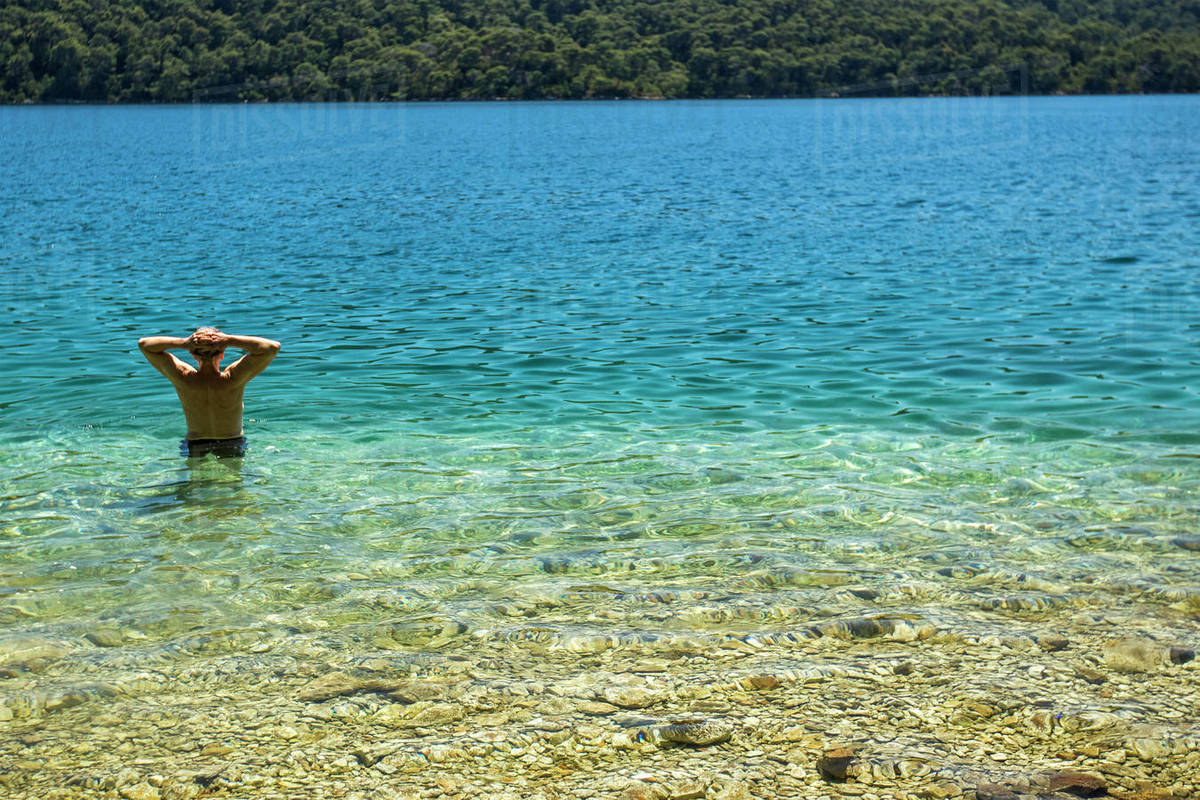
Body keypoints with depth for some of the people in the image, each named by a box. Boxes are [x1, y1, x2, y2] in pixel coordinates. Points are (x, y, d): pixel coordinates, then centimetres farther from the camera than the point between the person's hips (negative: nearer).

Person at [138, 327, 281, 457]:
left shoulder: (184, 378, -23)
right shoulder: (232, 379, -28)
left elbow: (143, 344, -14)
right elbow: (273, 346, -29)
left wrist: (183, 343, -29)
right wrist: (229, 340, -33)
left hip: (194, 447, 1)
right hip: (233, 449, -1)